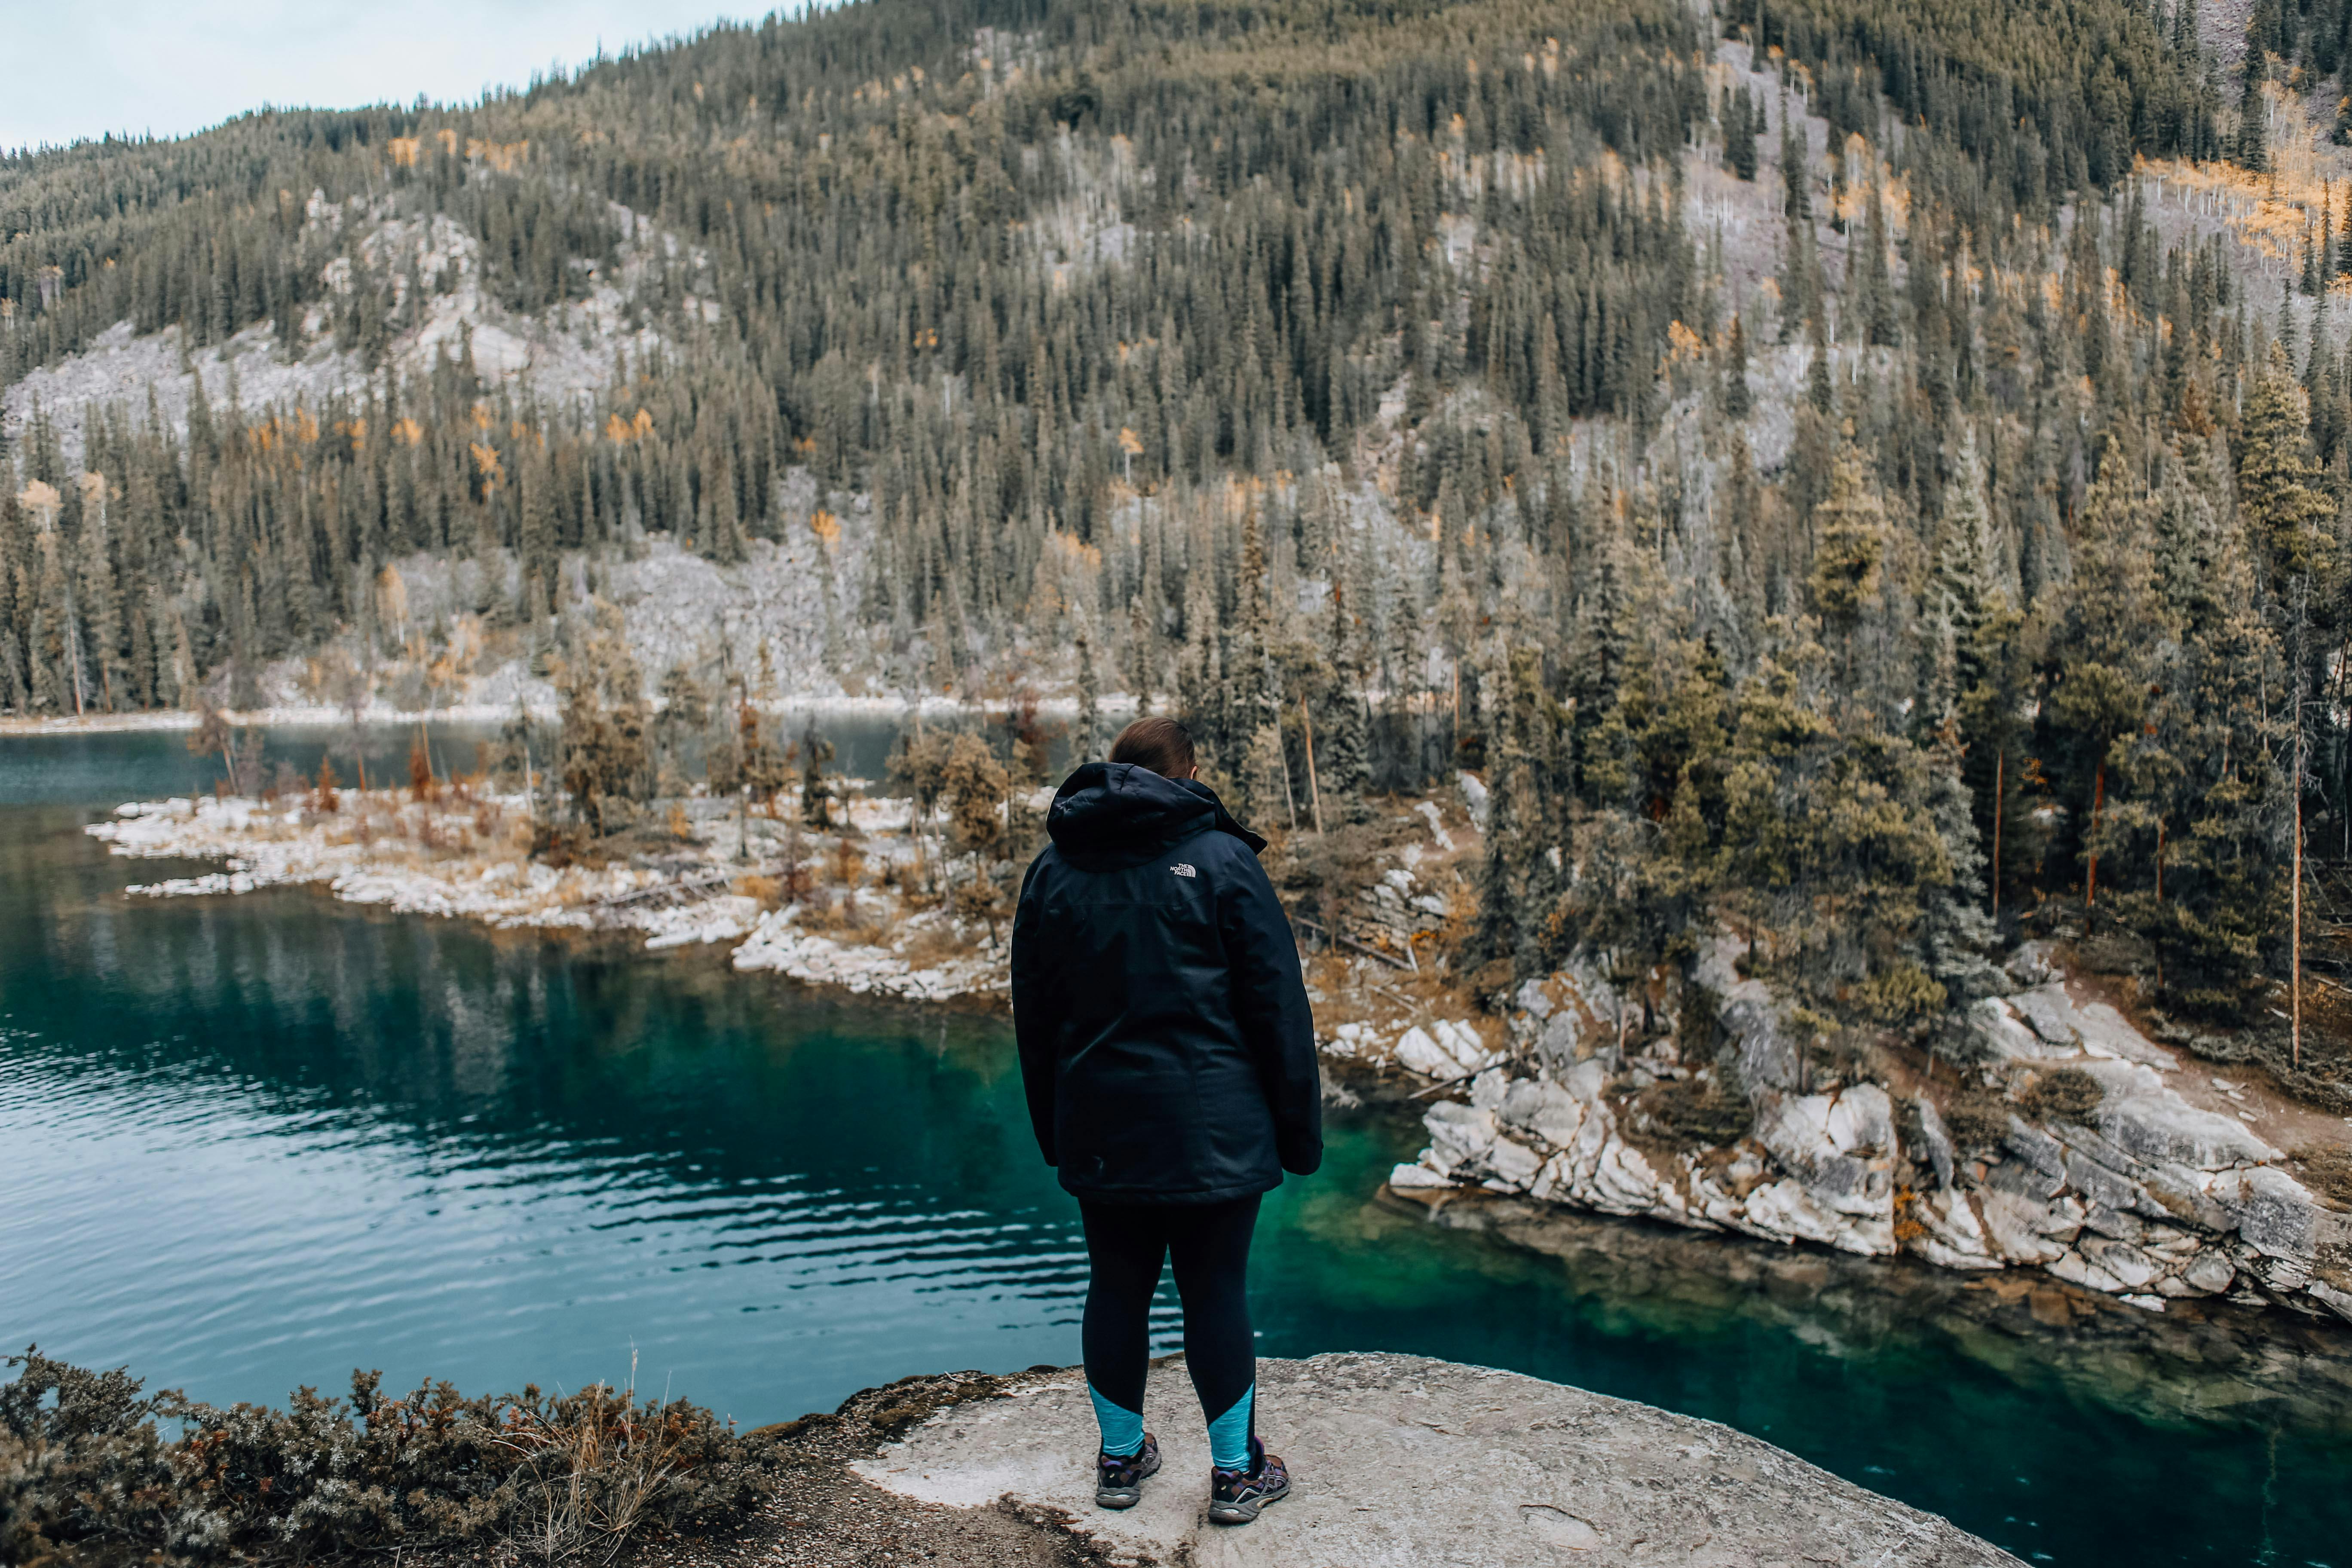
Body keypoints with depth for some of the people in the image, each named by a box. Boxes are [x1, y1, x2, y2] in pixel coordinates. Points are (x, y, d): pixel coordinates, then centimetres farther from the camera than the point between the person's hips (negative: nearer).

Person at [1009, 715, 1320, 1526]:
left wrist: (1052, 1134, 20)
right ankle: (1237, 1472, 19)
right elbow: (1278, 1008, -6)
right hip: (1214, 1131, -3)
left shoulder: (1052, 871, 7)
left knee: (1116, 1288, 13)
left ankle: (1121, 1458, 28)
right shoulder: (1221, 859, -5)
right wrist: (1300, 1131, 0)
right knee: (1216, 1292, 6)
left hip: (1100, 1132, 4)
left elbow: (1032, 1018, 12)